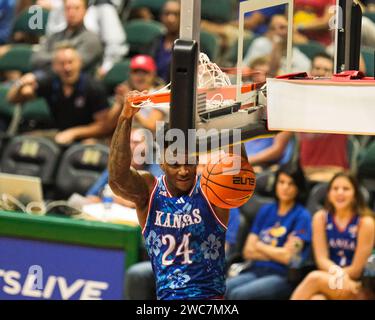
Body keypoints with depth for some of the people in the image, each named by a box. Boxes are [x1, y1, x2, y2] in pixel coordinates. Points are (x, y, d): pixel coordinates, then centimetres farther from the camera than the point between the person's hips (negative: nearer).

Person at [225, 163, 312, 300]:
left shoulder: (301, 216, 1)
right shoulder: (265, 211, 18)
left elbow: (287, 256, -7)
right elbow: (248, 251, 12)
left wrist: (259, 245, 8)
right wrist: (275, 254, -3)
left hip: (282, 276, -5)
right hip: (256, 270, 5)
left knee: (238, 293, -32)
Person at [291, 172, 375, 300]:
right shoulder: (321, 218, 5)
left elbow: (357, 269, -7)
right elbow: (322, 259, -2)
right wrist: (336, 272, -23)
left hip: (356, 287, -3)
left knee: (314, 278, -32)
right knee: (316, 298, -34)